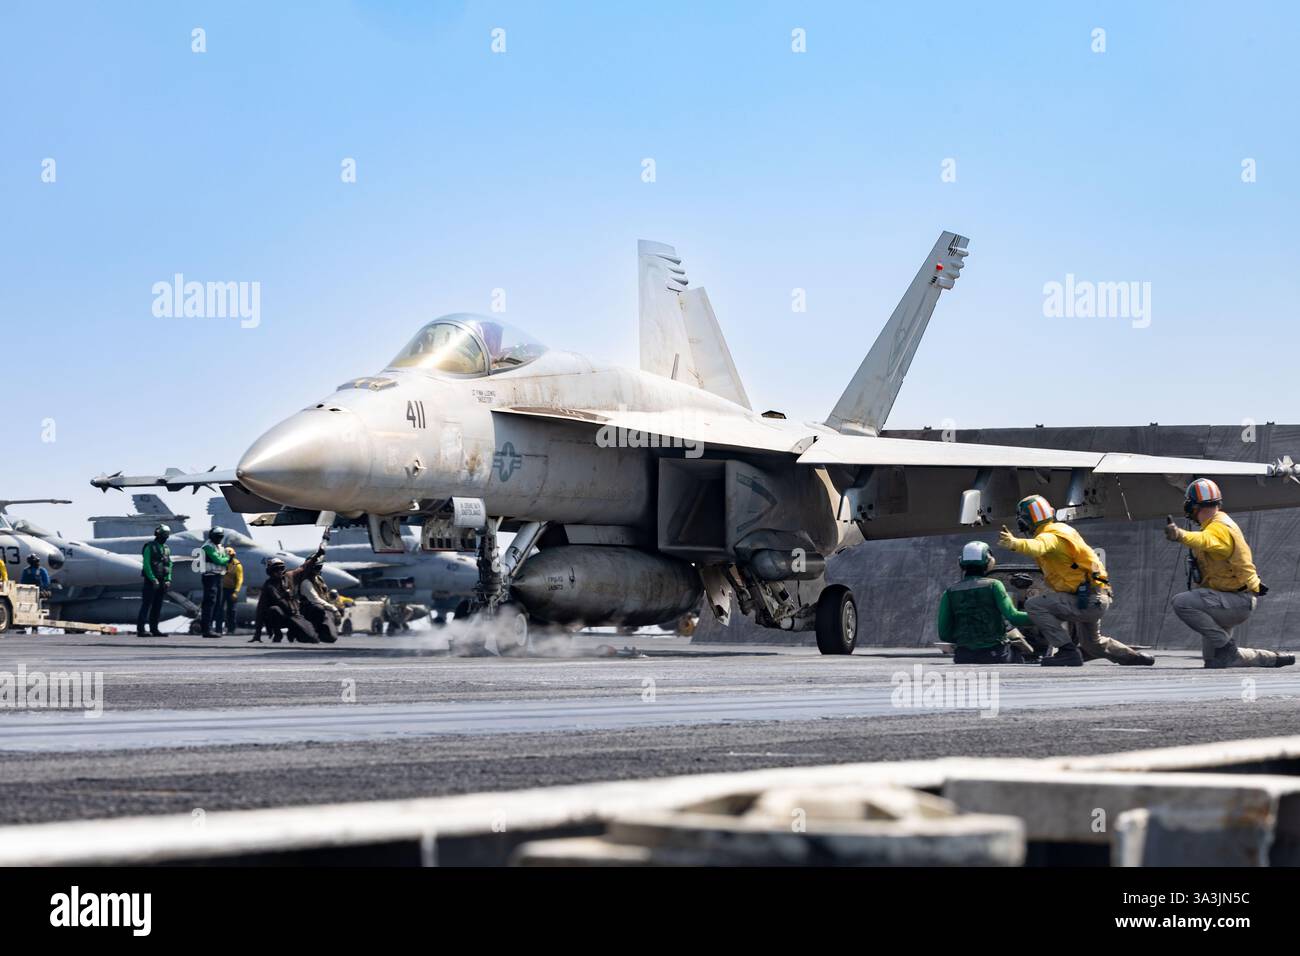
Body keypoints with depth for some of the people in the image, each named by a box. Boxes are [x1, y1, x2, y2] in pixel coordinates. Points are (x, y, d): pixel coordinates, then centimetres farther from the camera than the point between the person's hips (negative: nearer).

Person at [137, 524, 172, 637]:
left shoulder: (166, 549, 15)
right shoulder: (150, 547, -7)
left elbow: (169, 564, 16)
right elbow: (146, 565, -12)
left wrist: (168, 579, 3)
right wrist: (153, 579, -17)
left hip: (161, 582, 7)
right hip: (151, 581, -7)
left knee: (157, 606, 8)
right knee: (146, 605, -9)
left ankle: (154, 629, 13)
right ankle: (140, 630, -11)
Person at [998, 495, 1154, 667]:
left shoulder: (1049, 536, -17)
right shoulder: (1061, 529, 13)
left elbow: (1038, 547, -42)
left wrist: (1015, 543, -59)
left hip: (1087, 600, -10)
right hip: (1100, 600, 10)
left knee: (1034, 605, -20)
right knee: (1093, 644, 34)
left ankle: (1068, 651, -20)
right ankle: (1137, 658, 49)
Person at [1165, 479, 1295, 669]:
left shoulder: (1219, 528, -21)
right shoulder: (1222, 523, 12)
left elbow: (1203, 541, -44)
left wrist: (1179, 535, -63)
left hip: (1238, 601, -10)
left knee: (1181, 602, -28)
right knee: (1215, 661, 15)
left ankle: (1224, 643, -20)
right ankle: (1272, 659, 22)